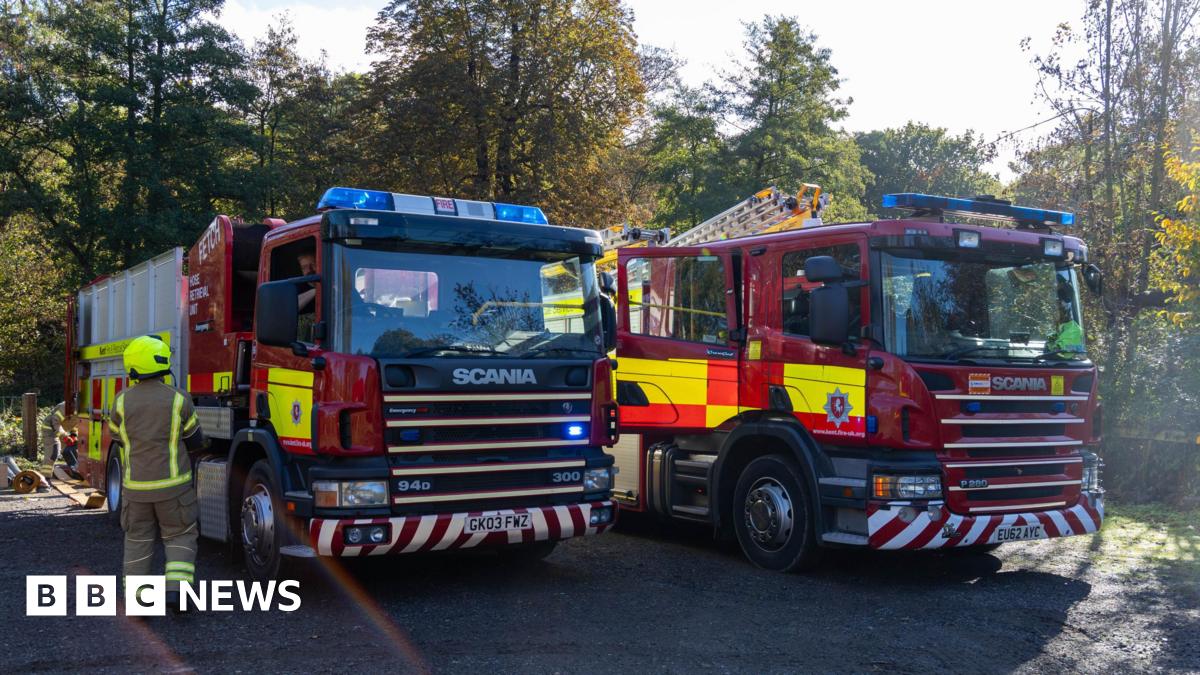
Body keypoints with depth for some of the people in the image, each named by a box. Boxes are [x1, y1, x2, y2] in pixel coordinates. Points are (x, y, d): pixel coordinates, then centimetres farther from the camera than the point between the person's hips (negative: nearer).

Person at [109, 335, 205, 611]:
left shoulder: (122, 402, -6)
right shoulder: (179, 400, -9)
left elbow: (119, 436, 11)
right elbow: (194, 441, 1)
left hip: (136, 486, 2)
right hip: (172, 485, -2)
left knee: (138, 541, 15)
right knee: (180, 537, 11)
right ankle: (175, 589, -3)